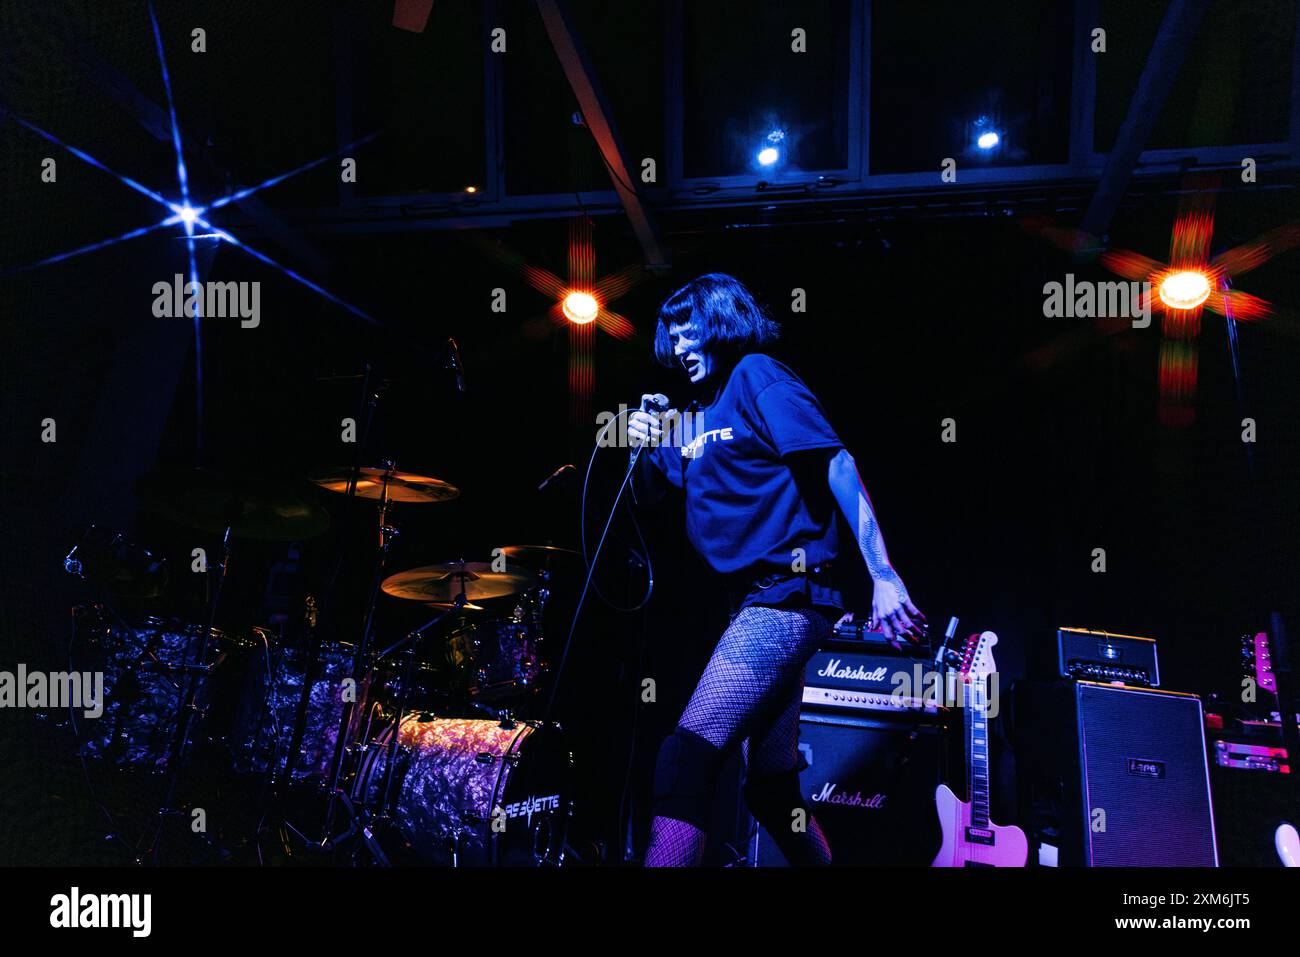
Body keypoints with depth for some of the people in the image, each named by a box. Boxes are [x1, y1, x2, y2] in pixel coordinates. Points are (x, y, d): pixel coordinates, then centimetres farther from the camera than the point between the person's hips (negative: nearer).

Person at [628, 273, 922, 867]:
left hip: (787, 595, -9)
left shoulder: (756, 377, -4)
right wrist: (644, 449, -1)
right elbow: (647, 497, 21)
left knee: (687, 757, -20)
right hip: (758, 603, 9)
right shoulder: (693, 417, 18)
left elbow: (838, 467, -13)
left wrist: (883, 575, -23)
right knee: (770, 784, 15)